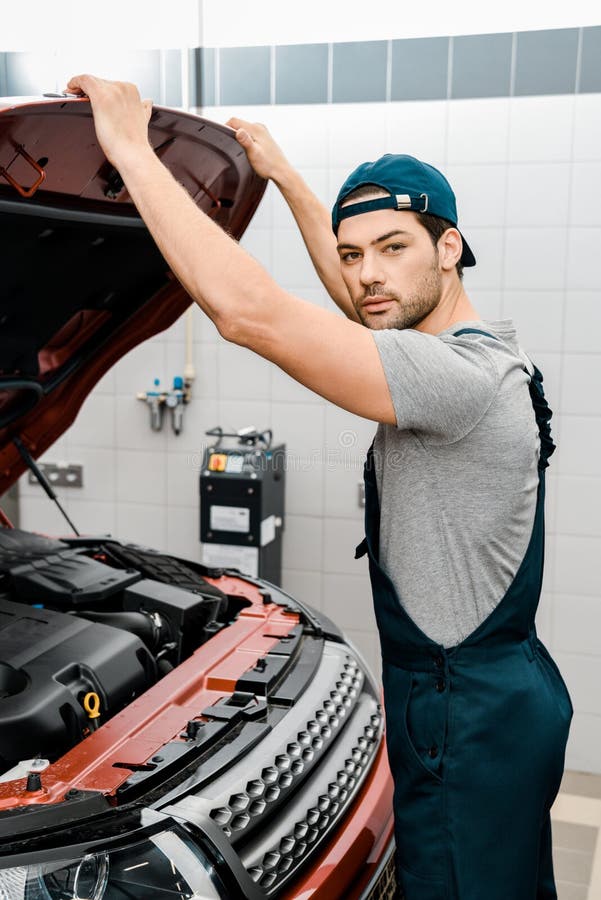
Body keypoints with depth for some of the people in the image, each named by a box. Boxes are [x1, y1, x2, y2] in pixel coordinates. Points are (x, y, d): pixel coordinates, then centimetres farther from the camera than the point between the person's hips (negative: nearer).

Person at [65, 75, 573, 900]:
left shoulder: (460, 375, -27)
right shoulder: (477, 349, 5)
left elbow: (249, 312, -34)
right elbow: (358, 302, 22)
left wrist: (132, 149, -24)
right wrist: (285, 176, 25)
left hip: (468, 723, -10)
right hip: (507, 691, 10)